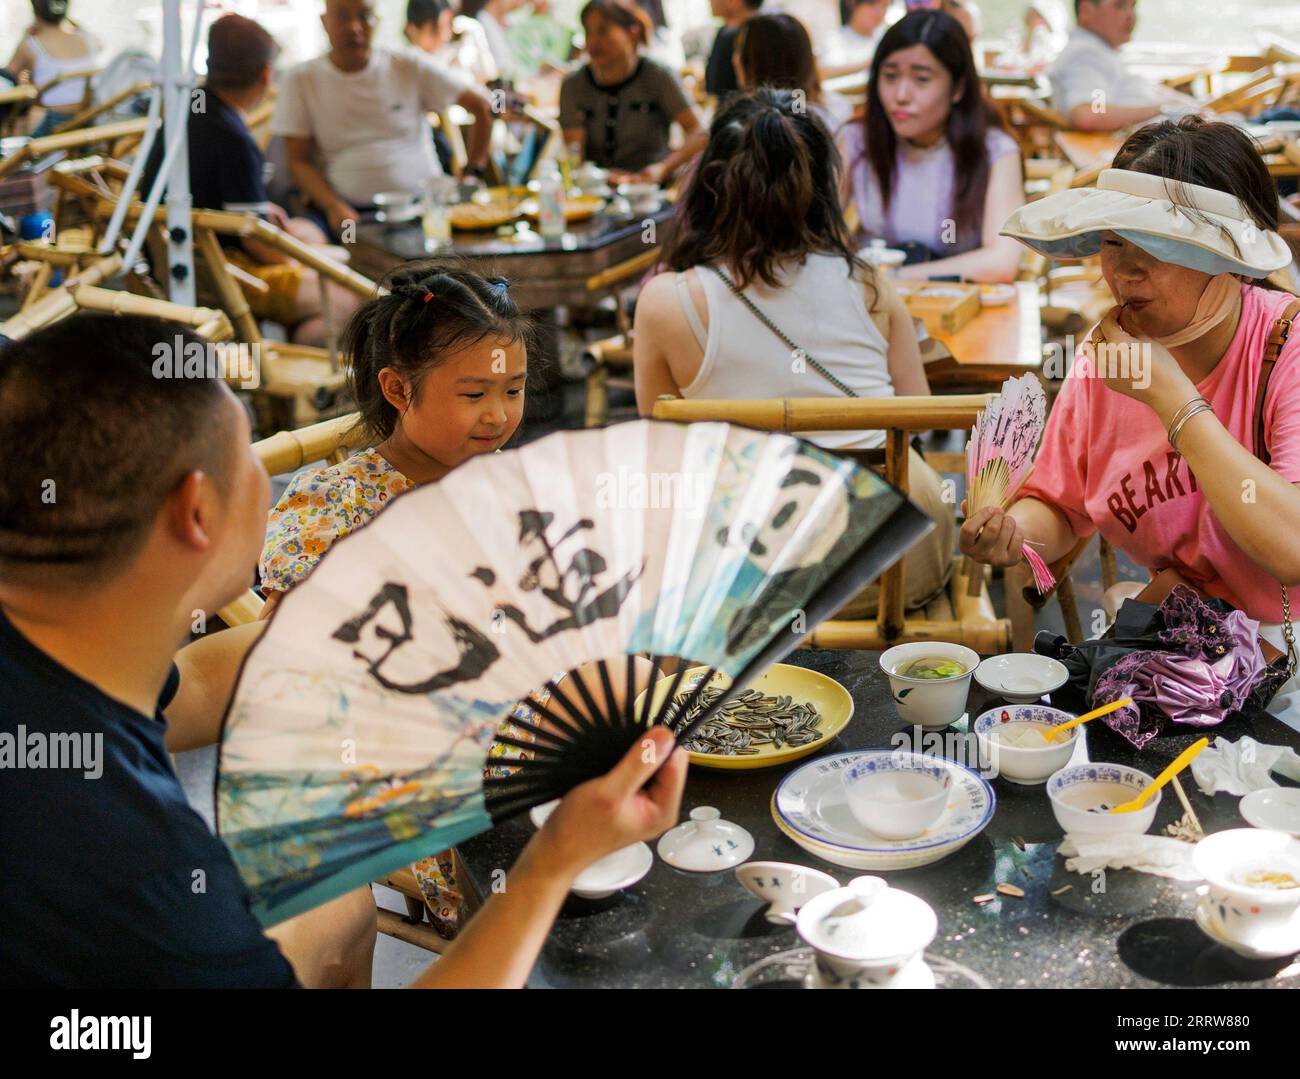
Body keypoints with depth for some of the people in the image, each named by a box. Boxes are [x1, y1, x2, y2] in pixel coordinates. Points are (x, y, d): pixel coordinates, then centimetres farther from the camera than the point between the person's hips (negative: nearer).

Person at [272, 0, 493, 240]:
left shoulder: (409, 67, 5)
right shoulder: (301, 79, 5)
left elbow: (480, 106, 9)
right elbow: (299, 161, 2)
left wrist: (472, 175, 2)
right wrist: (334, 207, -15)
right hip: (350, 212, 0)